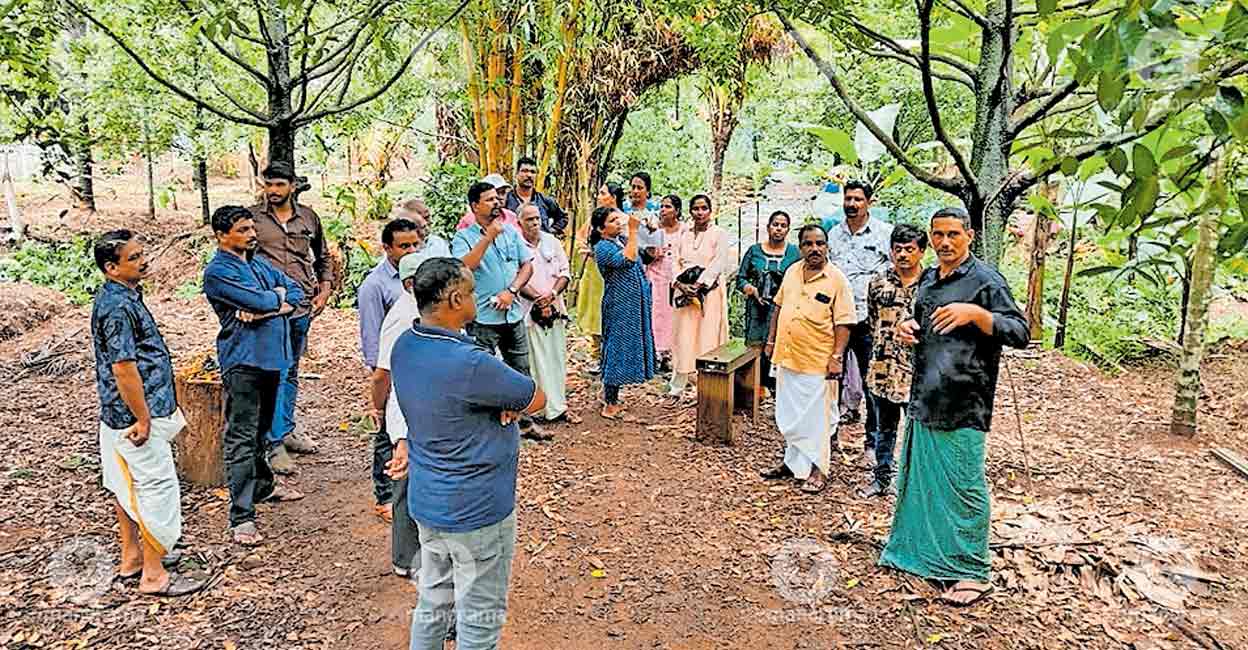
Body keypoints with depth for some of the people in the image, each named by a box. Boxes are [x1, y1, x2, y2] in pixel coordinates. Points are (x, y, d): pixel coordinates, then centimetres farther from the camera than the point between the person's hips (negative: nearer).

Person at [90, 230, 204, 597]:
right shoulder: (118, 307, -23)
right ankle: (154, 576, 5)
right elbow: (123, 368, -25)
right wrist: (143, 419, -20)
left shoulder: (117, 297, 10)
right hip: (135, 415, -11)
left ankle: (131, 558, 32)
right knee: (156, 489, -3)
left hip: (118, 415, 11)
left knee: (128, 487, 19)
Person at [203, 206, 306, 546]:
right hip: (243, 361, -8)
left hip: (271, 355, 8)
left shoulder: (259, 263, 14)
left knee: (262, 429, 23)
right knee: (241, 439, -6)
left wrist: (265, 310, -13)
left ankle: (263, 485, 40)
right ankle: (241, 517, -3)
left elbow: (296, 292, 5)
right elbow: (263, 301, -22)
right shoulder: (218, 271, -11)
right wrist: (278, 295, 0)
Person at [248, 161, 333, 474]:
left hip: (302, 306, 4)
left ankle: (287, 429, 30)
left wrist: (325, 289, 9)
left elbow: (322, 257, 21)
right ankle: (277, 443, -2)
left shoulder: (309, 217, 10)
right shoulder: (252, 217, -1)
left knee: (291, 371, 16)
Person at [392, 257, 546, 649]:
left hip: (426, 500, 8)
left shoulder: (405, 345, -3)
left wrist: (505, 400, -7)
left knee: (433, 603, 24)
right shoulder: (468, 363, -30)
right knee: (481, 618, 12)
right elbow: (536, 400, -18)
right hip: (475, 510, -8)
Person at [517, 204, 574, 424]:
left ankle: (556, 407, 13)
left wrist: (552, 293, -7)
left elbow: (565, 272, 9)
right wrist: (538, 298, -15)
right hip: (529, 312, -5)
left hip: (555, 308, 5)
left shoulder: (551, 241, 11)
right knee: (536, 361, -4)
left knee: (557, 359, 6)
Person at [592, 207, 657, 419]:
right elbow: (628, 260, -27)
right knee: (617, 352, -5)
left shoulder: (623, 239, 12)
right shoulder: (602, 247, -13)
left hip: (635, 305, 9)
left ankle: (611, 399, 24)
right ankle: (610, 406, 3)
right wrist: (633, 230, -24)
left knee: (627, 350, 13)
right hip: (619, 307, -8)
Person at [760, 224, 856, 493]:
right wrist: (771, 340, 14)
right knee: (789, 415, 17)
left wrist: (837, 356, -17)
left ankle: (818, 470, 18)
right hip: (786, 357, 6)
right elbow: (778, 307, 16)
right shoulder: (792, 271, 7)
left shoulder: (837, 279, -9)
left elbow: (843, 323, -11)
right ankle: (792, 462, 32)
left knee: (817, 418, 4)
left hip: (818, 362, -6)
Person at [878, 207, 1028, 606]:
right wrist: (908, 328, 7)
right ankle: (920, 550, 33)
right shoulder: (927, 280, 15)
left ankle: (973, 573, 11)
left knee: (963, 486, -1)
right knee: (919, 479, 16)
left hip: (963, 406, -8)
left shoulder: (985, 280, -8)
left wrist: (976, 313, -27)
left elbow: (1020, 333, -13)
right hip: (924, 399, 8)